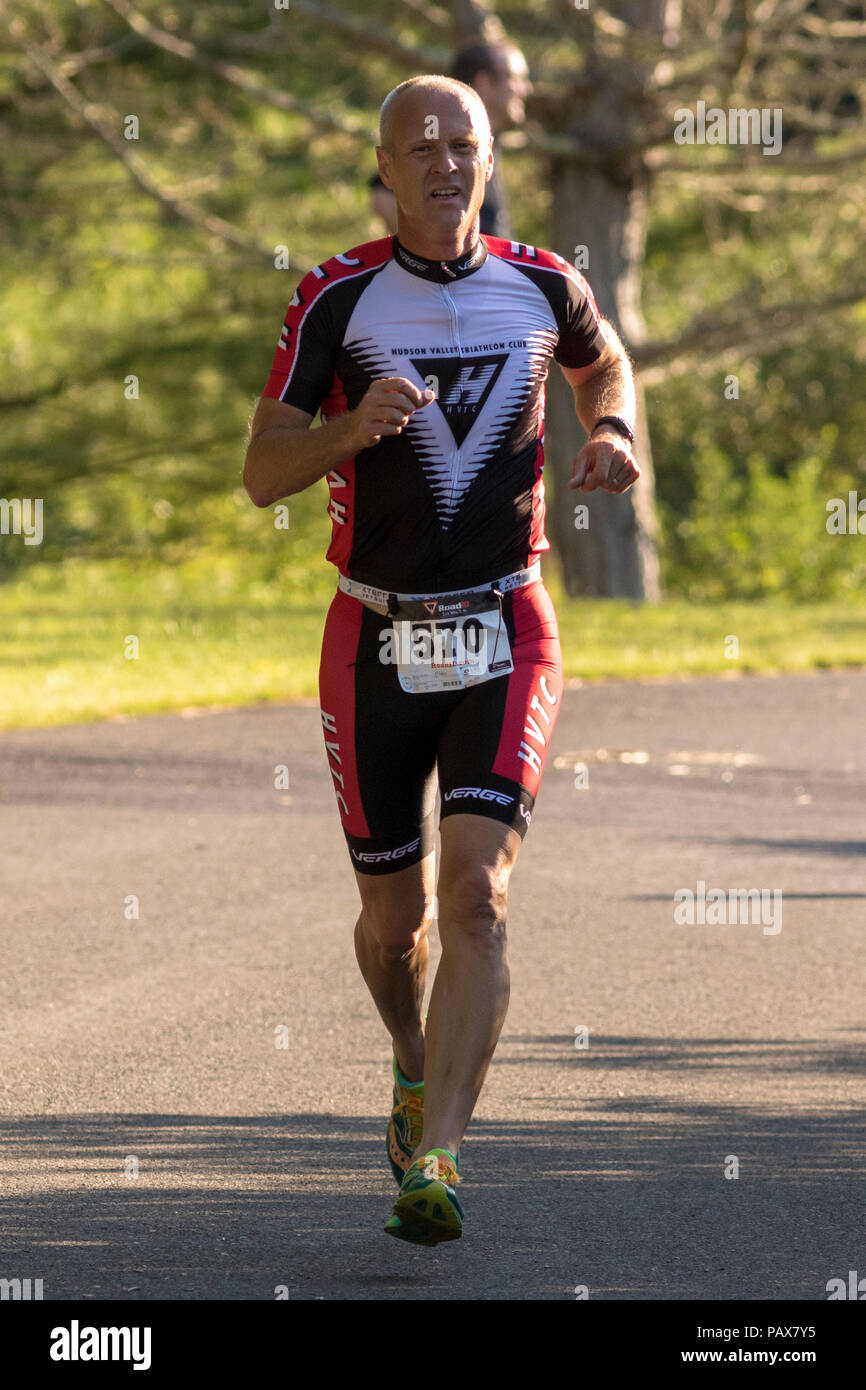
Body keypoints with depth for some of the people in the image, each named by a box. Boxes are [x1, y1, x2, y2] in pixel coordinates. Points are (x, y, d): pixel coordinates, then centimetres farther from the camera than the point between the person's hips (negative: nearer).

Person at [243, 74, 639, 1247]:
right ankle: (416, 1062, 44)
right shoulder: (337, 300, -5)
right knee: (395, 910, 11)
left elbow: (604, 361, 24)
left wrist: (613, 433, 3)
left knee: (474, 893, -18)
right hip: (377, 641, 0)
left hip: (504, 634, 0)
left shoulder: (541, 287, 0)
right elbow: (262, 474, -7)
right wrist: (355, 426, -26)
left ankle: (435, 1163, -21)